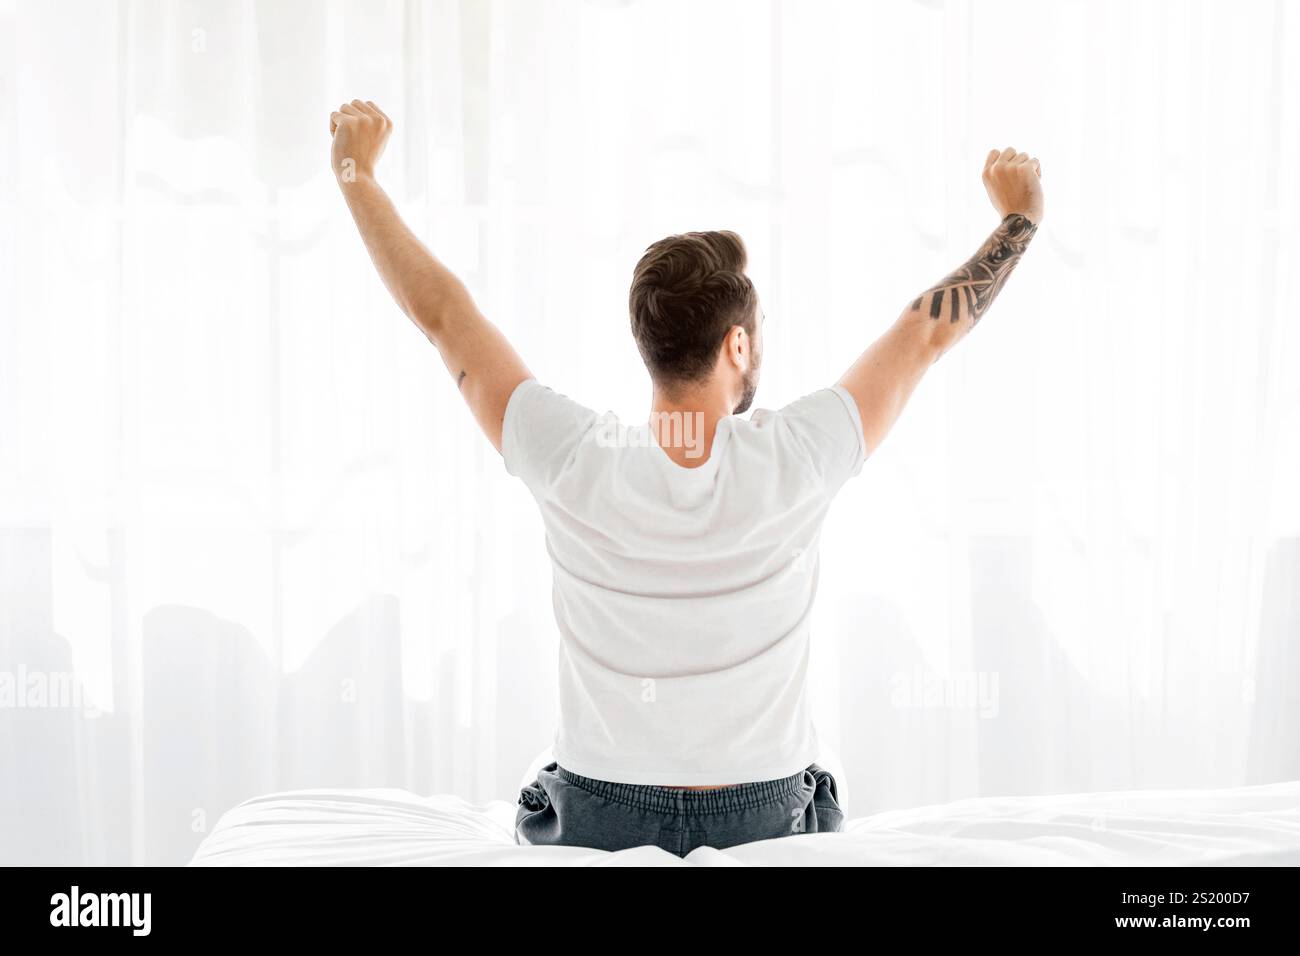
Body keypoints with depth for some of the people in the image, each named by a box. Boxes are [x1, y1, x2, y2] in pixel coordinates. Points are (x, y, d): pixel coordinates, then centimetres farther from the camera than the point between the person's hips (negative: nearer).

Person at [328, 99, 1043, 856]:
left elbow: (444, 315, -6)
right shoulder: (791, 462, -19)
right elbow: (931, 332, -5)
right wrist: (1021, 217, 10)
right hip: (766, 821, -1)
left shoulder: (577, 466, -18)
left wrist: (359, 176, 6)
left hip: (600, 820, 1)